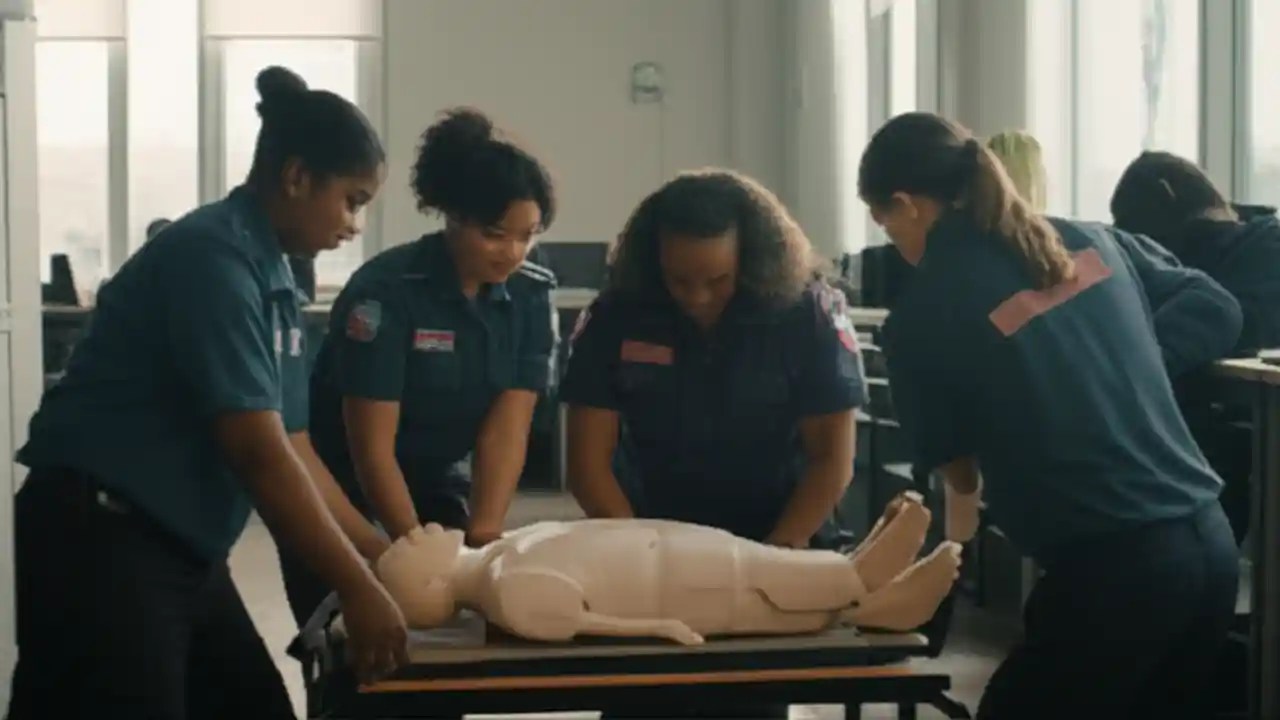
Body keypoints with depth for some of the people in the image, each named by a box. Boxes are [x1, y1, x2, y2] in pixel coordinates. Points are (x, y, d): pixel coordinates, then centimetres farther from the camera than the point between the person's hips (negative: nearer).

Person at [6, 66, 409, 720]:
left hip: (181, 552, 10)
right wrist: (357, 588, -17)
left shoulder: (272, 279, 10)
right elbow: (259, 456, -22)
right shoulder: (213, 260, -18)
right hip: (99, 548, -10)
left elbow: (295, 453, 13)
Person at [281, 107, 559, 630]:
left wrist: (481, 539, -26)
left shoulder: (531, 297, -8)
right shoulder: (386, 291, -22)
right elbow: (373, 447, -24)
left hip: (437, 485, 4)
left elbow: (506, 432, -15)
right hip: (339, 492, -4)